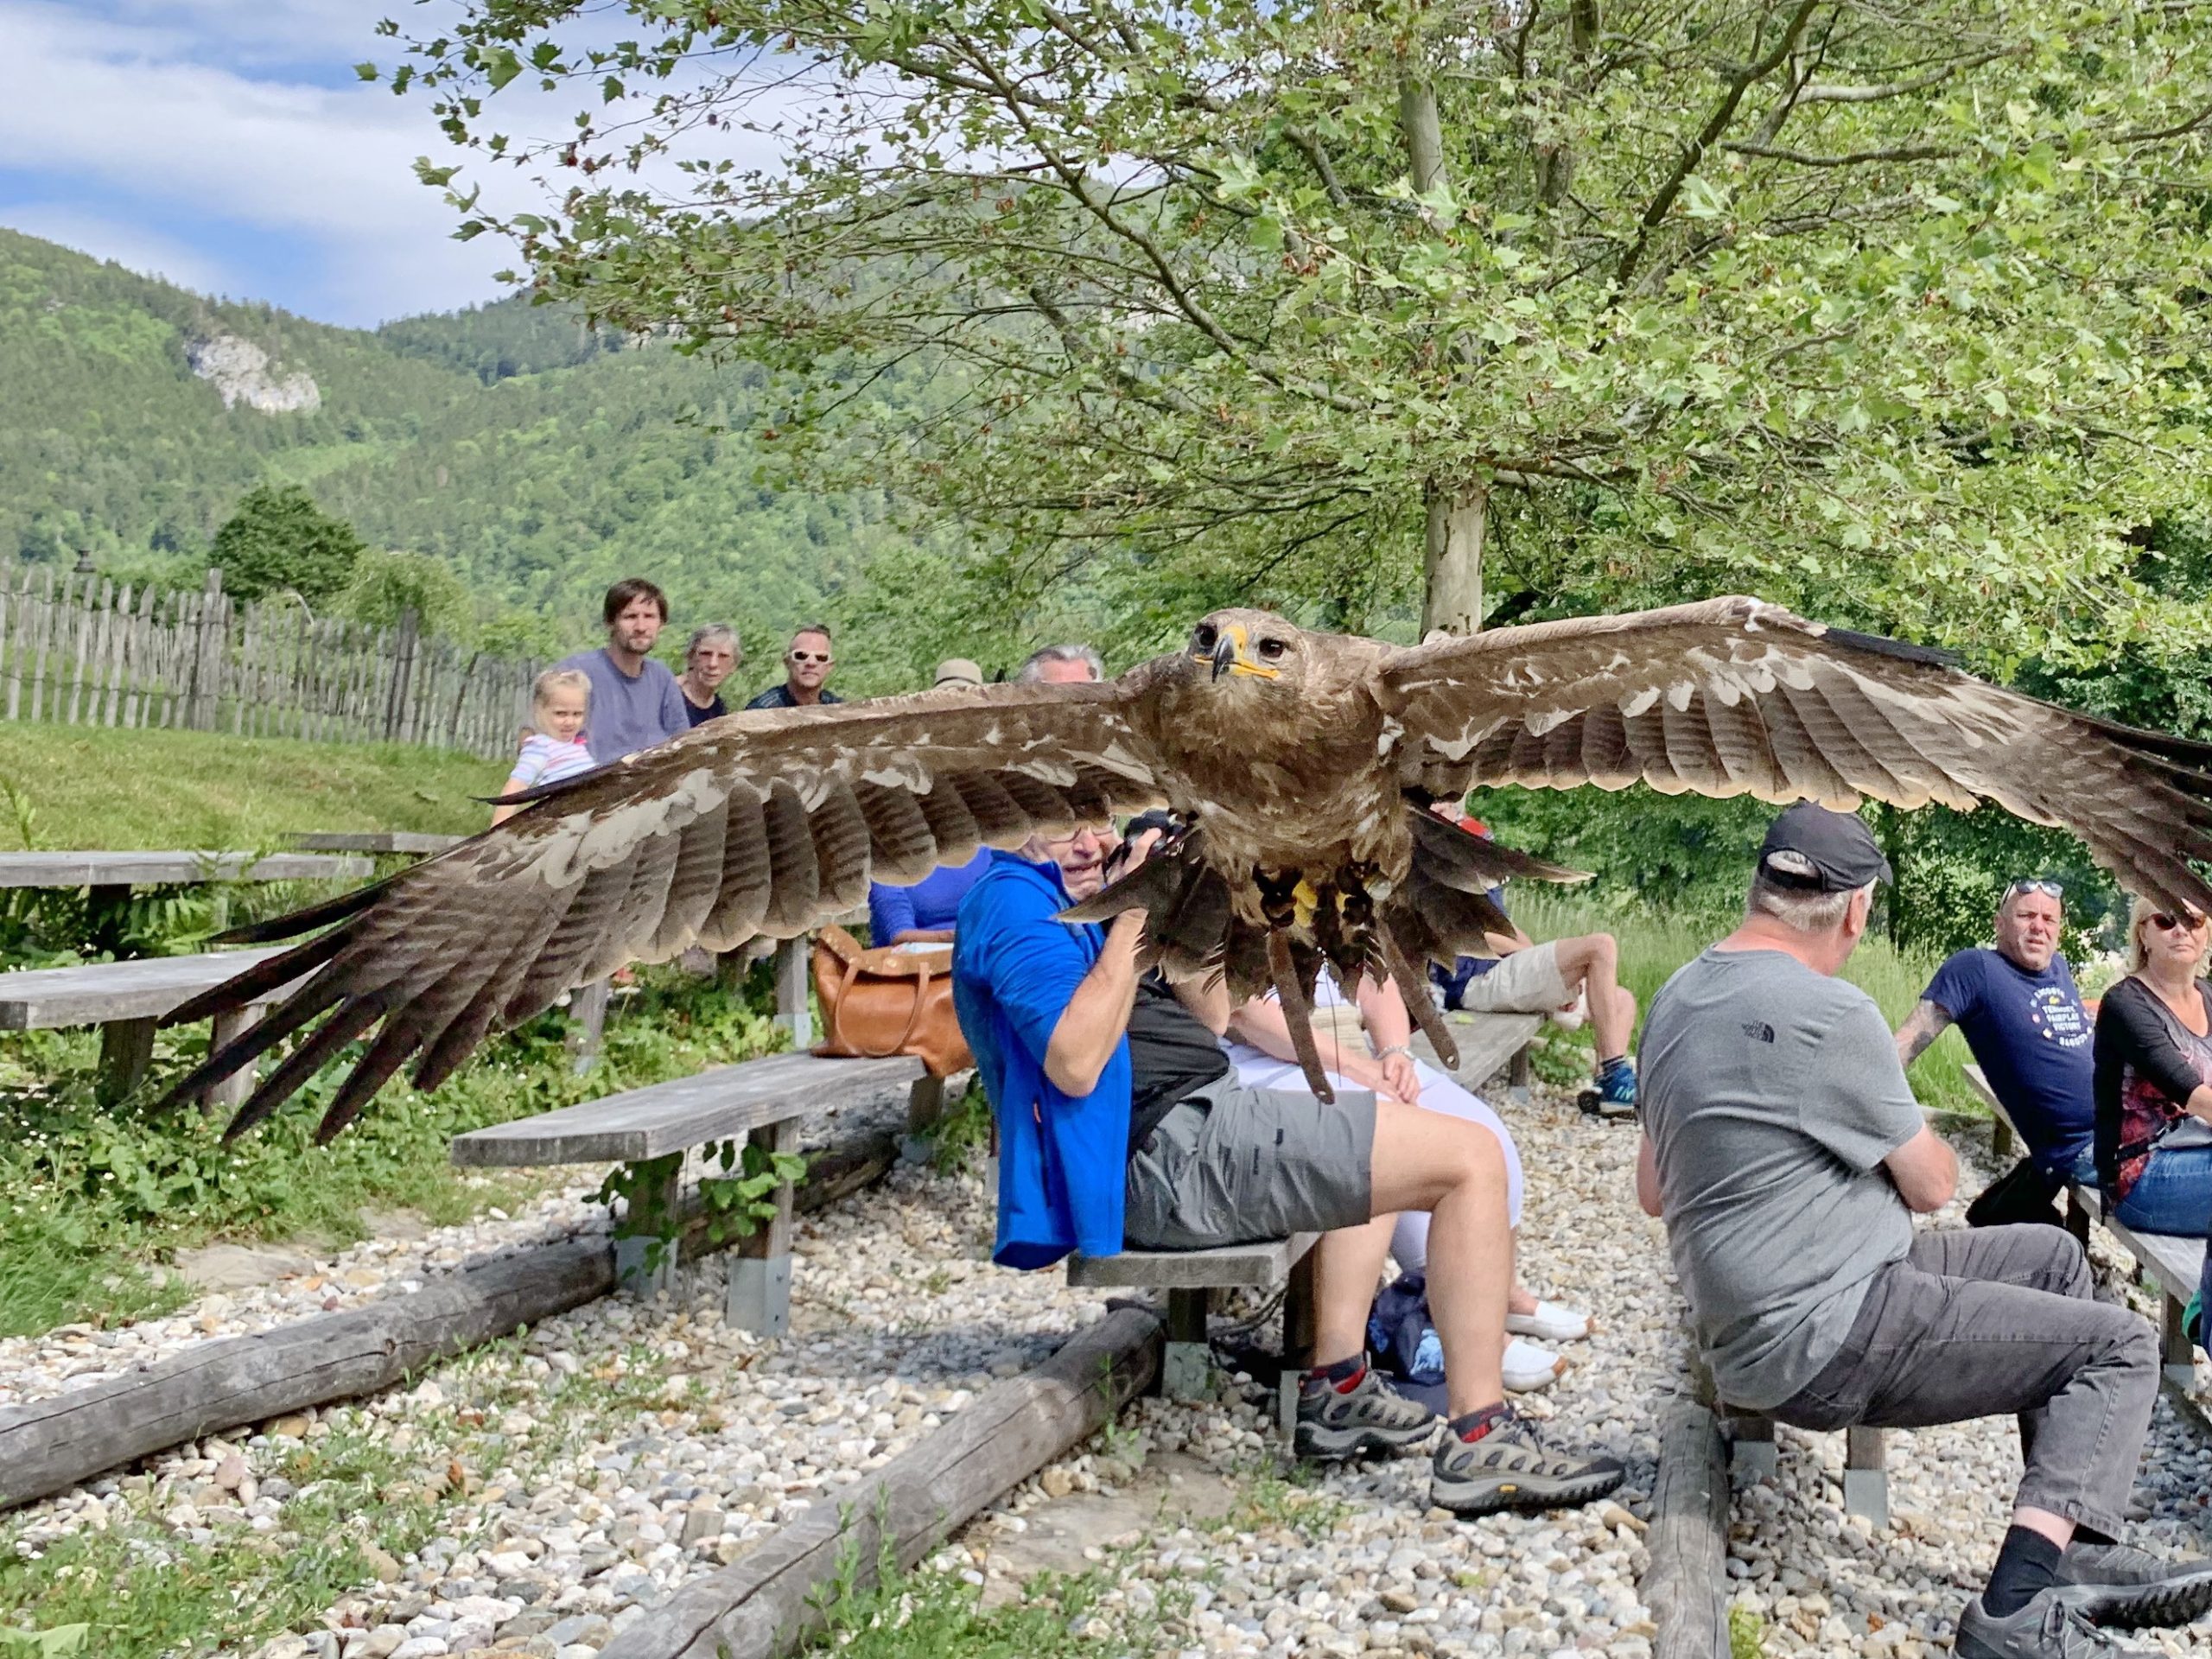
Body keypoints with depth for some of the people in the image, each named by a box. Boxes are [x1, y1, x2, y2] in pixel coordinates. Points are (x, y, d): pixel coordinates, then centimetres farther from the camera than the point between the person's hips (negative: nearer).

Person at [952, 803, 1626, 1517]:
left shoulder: (1061, 901, 19)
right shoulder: (1012, 900, -11)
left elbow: (1211, 1016, 19)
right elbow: (1076, 1062, -26)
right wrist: (1133, 916, -20)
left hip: (1185, 1135, 11)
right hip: (1176, 1151, -11)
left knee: (1377, 1148, 34)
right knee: (1471, 1158, -11)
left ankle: (1337, 1388, 20)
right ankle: (1480, 1445, -10)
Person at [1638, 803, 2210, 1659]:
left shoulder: (1679, 996, 7)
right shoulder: (1827, 1011, -20)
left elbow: (1652, 1192, 15)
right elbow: (1932, 1186, -7)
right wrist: (1920, 1140, 14)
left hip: (1756, 1324, 9)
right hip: (1824, 1342, -9)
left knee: (2054, 1255, 20)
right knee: (2120, 1346, 0)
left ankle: (2079, 1554, 14)